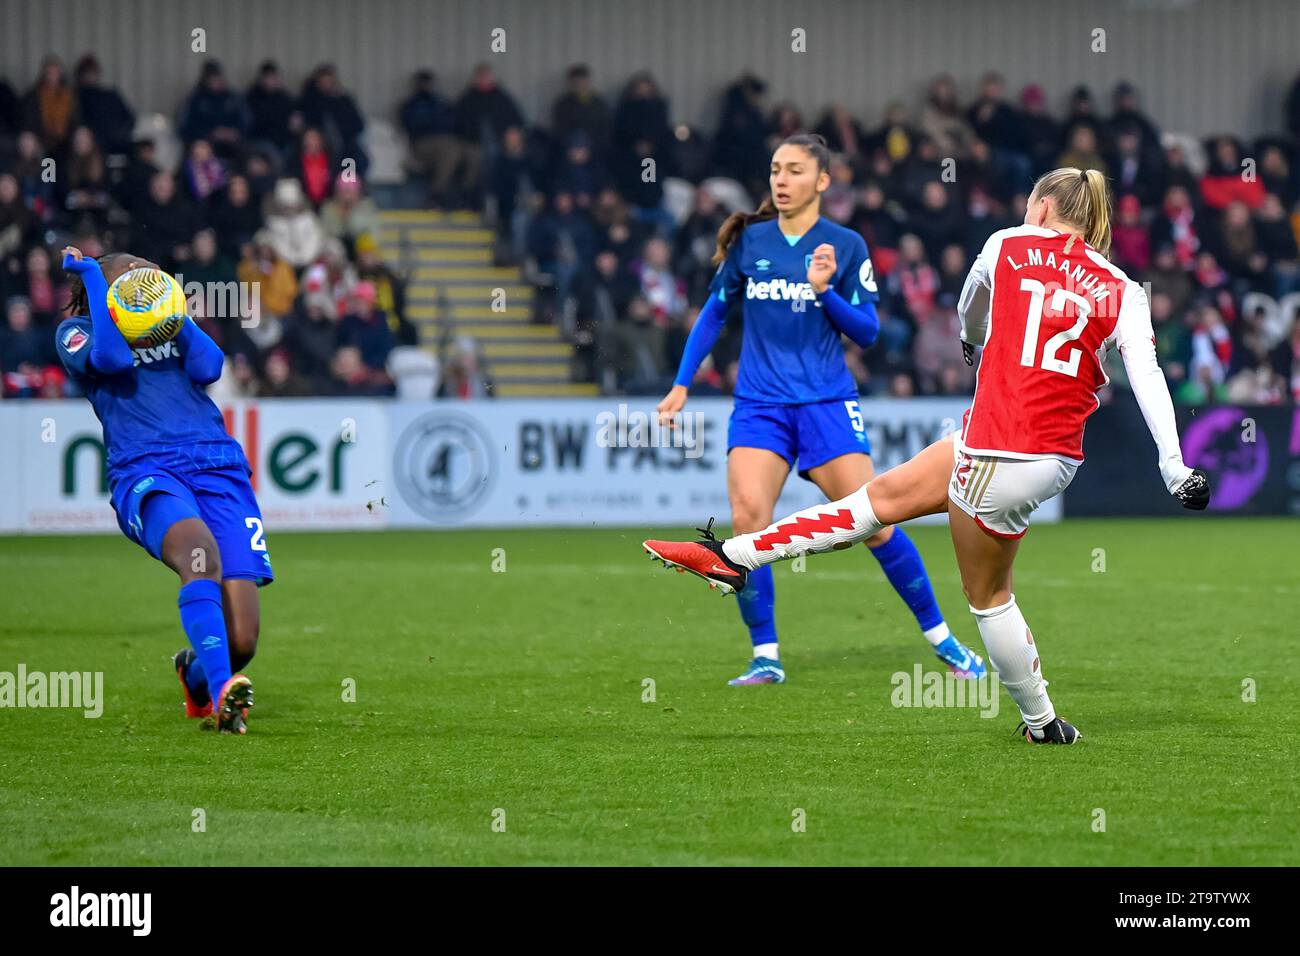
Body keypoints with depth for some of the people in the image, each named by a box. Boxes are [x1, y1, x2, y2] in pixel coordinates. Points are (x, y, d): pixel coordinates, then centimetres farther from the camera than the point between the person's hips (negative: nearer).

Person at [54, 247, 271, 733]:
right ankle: (222, 693, -48)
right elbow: (111, 356, -8)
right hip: (145, 470, -3)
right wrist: (91, 273, 2)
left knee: (240, 642, -9)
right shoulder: (75, 330, 16)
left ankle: (196, 677, 27)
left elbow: (207, 368, 7)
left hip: (220, 468, 4)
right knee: (198, 547, -40)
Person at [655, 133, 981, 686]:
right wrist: (682, 384, 11)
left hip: (827, 402, -1)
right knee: (747, 515, -19)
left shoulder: (845, 246, 0)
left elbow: (868, 331, -1)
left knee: (874, 523, -5)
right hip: (759, 406, 1)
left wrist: (826, 290, -17)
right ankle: (765, 656, -10)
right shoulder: (748, 241, 6)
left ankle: (941, 639, 11)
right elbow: (714, 313, 16)